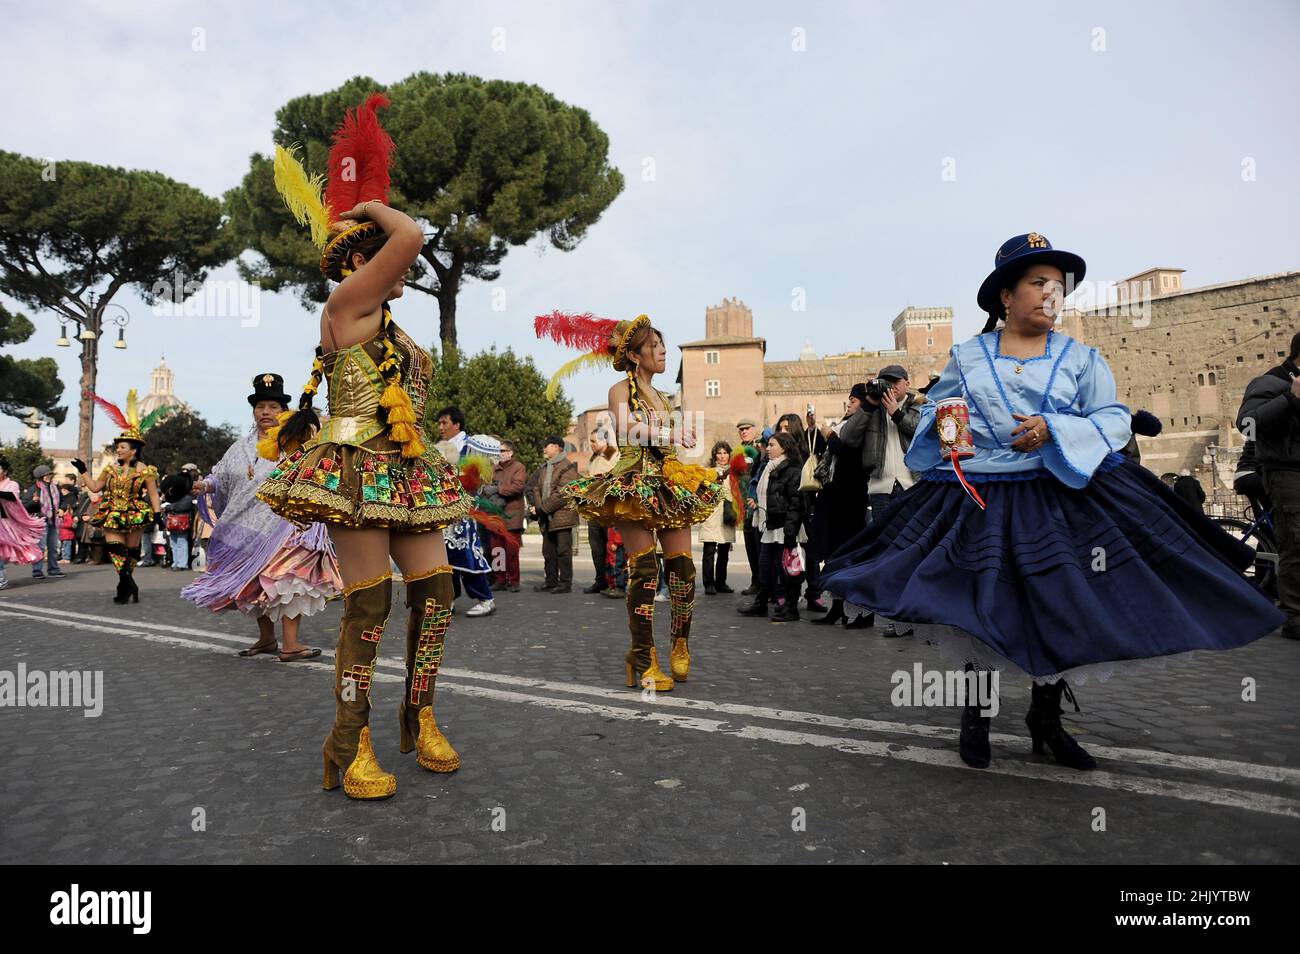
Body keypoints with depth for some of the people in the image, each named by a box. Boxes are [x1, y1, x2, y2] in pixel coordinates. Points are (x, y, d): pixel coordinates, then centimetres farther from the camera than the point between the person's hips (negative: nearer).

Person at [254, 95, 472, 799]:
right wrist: (377, 211, 3)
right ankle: (350, 747, 4)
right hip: (357, 470, -8)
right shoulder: (346, 303, -3)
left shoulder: (389, 325, 22)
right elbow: (412, 237, -14)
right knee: (368, 604, -8)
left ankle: (420, 720, 17)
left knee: (435, 590, 3)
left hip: (405, 472, 8)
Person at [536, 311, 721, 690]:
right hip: (634, 485, -6)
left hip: (670, 486, 6)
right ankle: (643, 661, -5)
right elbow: (629, 430, -16)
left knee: (683, 568, -2)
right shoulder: (621, 391, 3)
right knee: (644, 570, -11)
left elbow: (669, 446, 16)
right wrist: (672, 434, -24)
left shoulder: (664, 399, 22)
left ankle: (680, 647, 15)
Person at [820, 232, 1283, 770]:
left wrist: (1055, 431, -16)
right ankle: (975, 713, 24)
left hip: (1064, 496, 1)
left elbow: (1114, 420, 0)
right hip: (981, 500, -1)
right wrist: (943, 429, -11)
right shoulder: (966, 356, 8)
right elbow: (934, 412, 12)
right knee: (984, 609, 3)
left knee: (1062, 611, 4)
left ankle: (1046, 719, 26)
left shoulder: (1081, 358, 6)